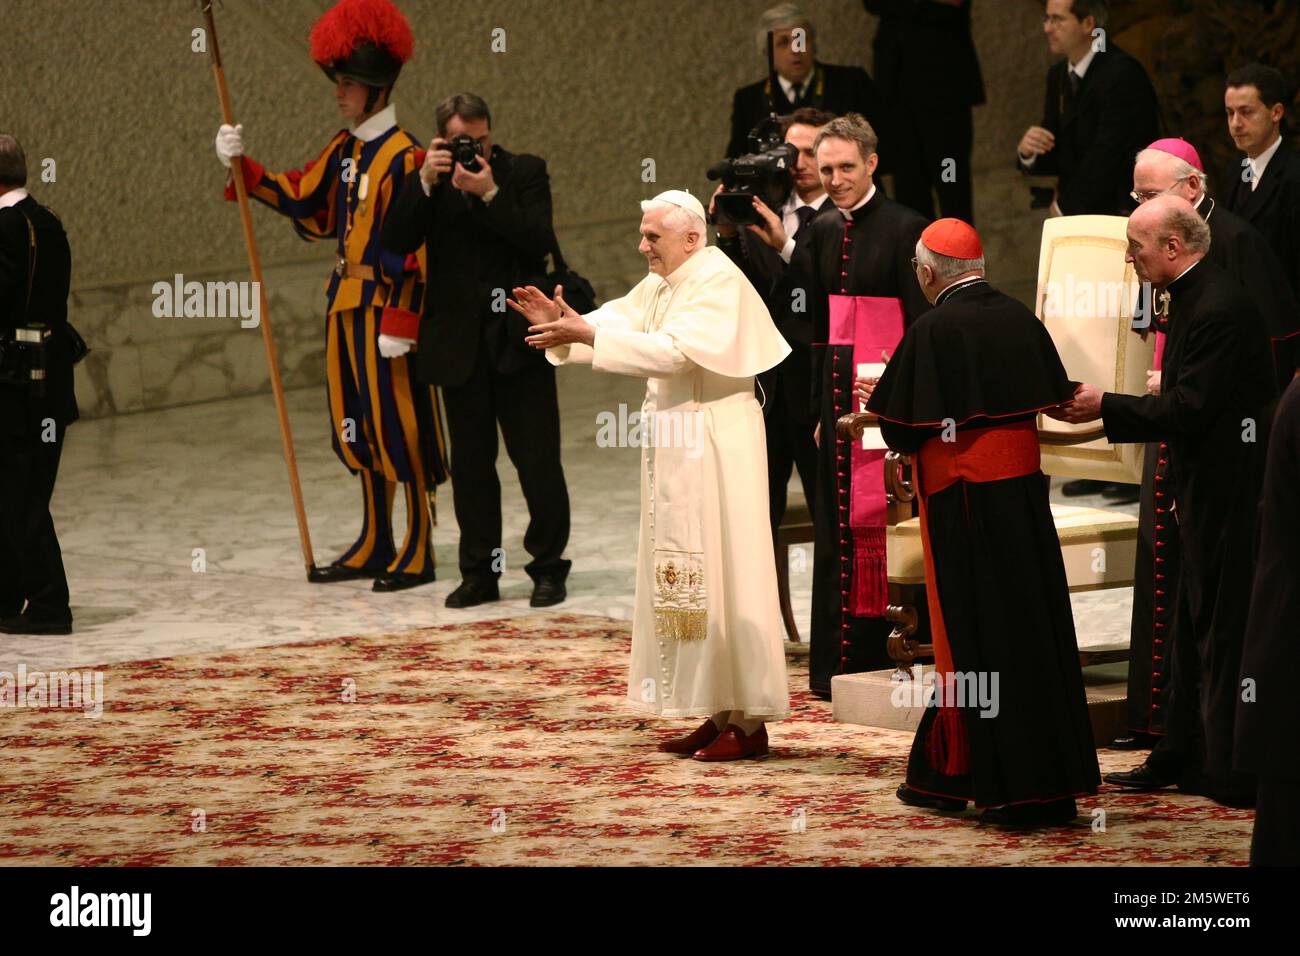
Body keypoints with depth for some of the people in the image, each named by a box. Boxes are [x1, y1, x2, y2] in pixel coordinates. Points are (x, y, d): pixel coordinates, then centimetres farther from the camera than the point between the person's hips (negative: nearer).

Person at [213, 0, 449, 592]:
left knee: (400, 425, -3)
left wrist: (398, 322, -19)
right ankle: (376, 547, 23)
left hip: (384, 306, -9)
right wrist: (244, 168, 10)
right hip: (346, 305, 9)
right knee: (362, 426, 13)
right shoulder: (344, 150, 11)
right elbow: (302, 200, 19)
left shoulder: (403, 157, -14)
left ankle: (419, 554, 5)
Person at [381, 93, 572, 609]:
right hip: (460, 343, 2)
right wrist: (424, 181, -17)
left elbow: (540, 240, -12)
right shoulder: (430, 182, 5)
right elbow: (395, 241, -8)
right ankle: (479, 571, 15)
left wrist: (489, 193, -19)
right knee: (471, 464, 8)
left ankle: (548, 567, 9)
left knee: (539, 462, -2)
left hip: (519, 339, -2)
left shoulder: (525, 171, 1)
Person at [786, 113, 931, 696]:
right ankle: (838, 664, 14)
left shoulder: (904, 228, -9)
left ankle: (874, 660, 0)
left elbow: (921, 322, -11)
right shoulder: (823, 233, 12)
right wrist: (819, 408, 15)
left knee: (876, 521, -5)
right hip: (837, 390, 7)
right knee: (838, 526, 9)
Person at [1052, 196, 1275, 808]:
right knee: (1195, 625, 16)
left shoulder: (1218, 309, -21)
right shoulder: (1191, 298, 12)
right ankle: (1184, 758, 24)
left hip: (1225, 490, -11)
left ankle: (1232, 772, 2)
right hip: (1206, 488, 11)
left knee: (1221, 627, -4)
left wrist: (1106, 407, -15)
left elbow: (1188, 410, -23)